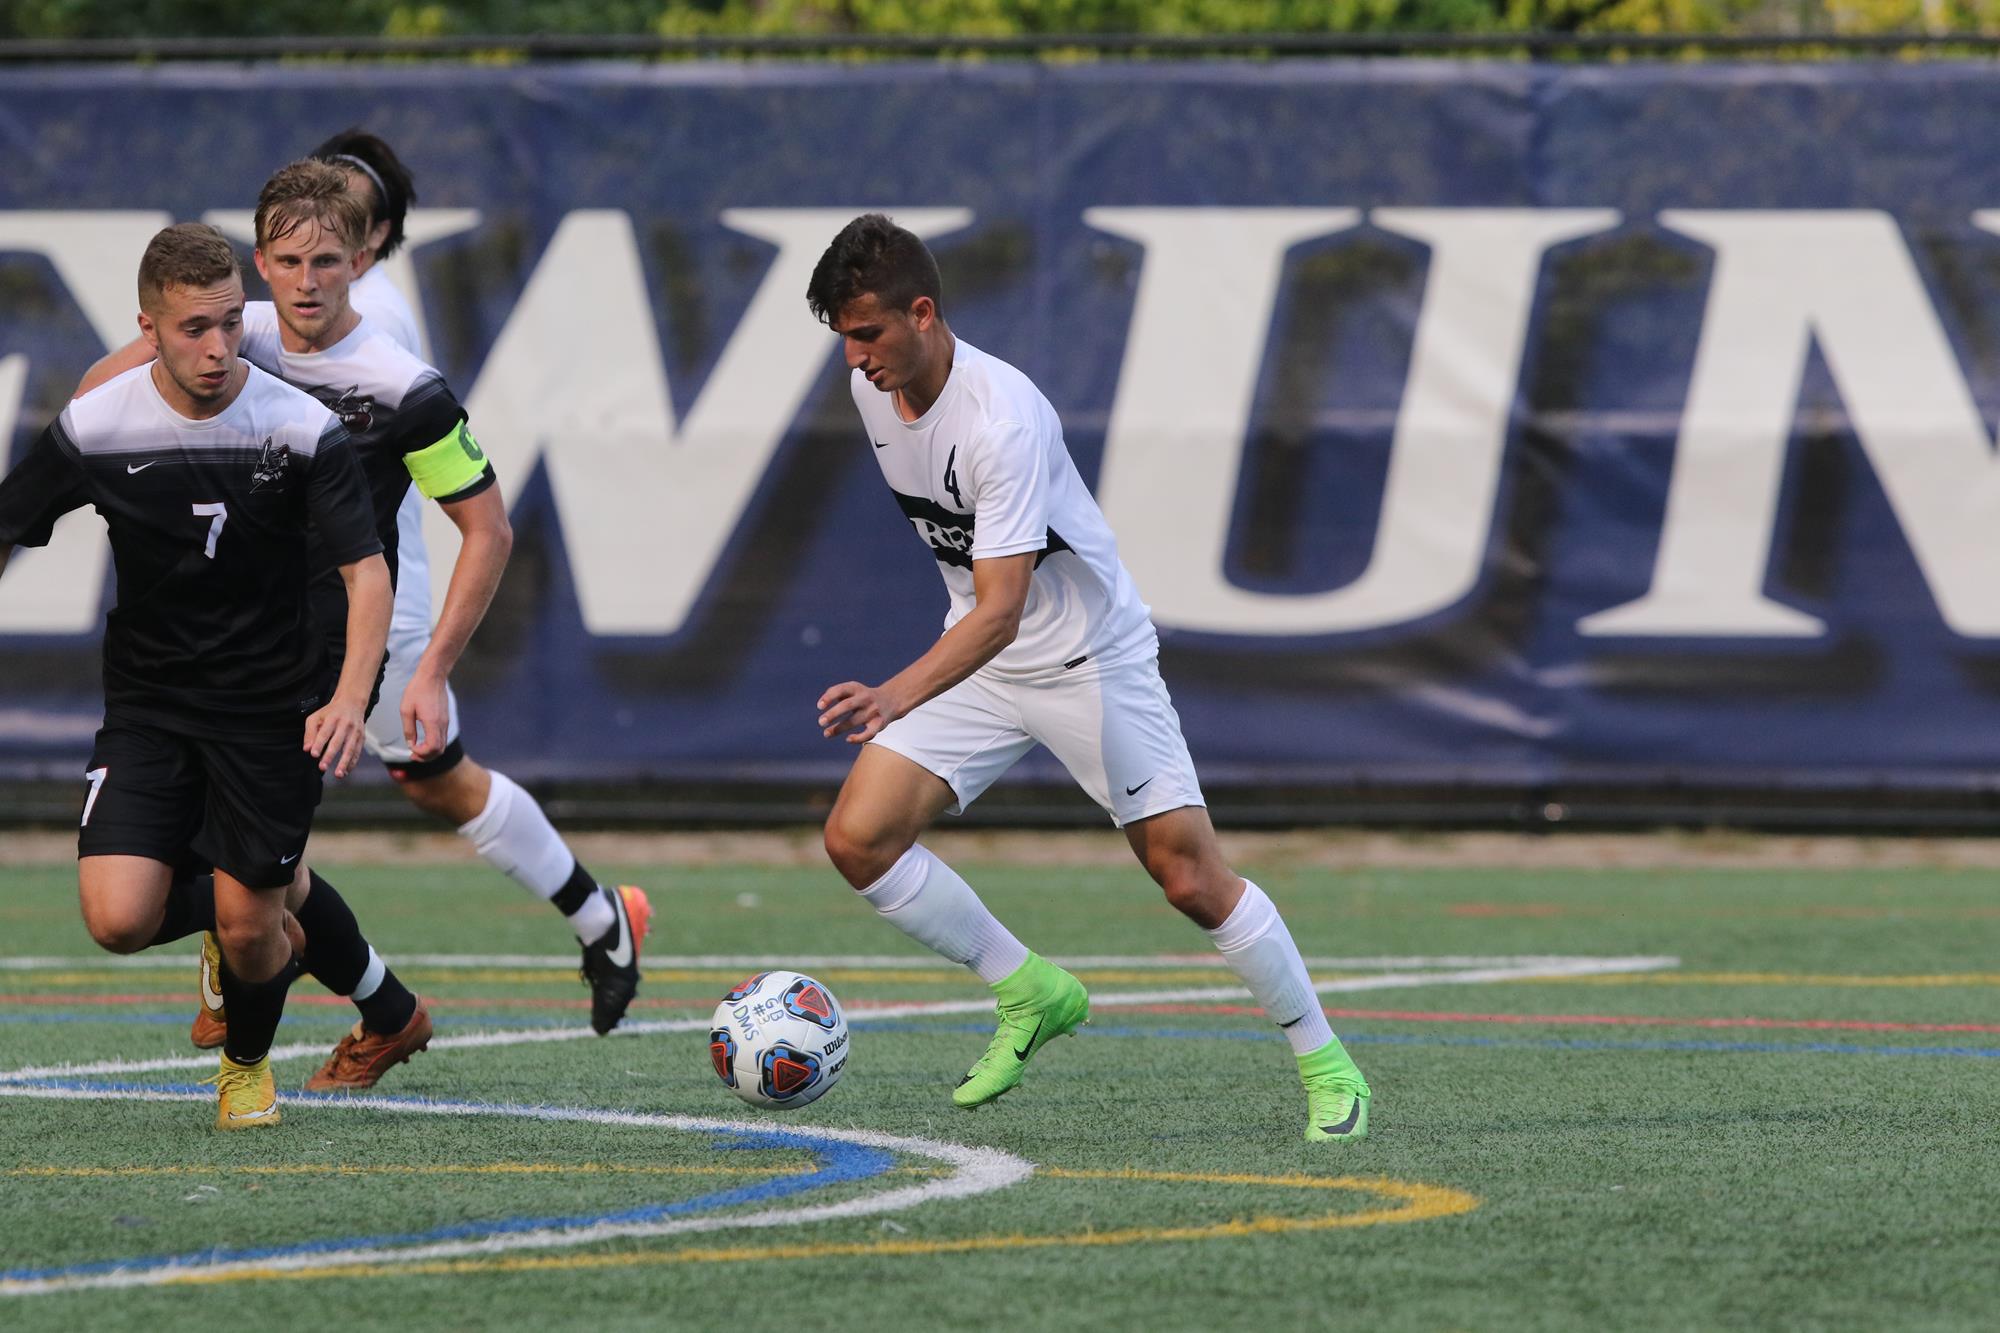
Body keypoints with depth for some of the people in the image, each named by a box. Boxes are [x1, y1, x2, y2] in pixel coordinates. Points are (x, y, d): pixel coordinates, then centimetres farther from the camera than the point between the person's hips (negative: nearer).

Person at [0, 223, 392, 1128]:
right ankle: (275, 887, 21)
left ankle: (248, 1063, 33)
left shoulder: (302, 429, -14)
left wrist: (349, 698, -28)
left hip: (274, 705, -1)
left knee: (248, 929, -3)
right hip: (149, 703, 1)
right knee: (119, 921, -15)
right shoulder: (95, 427, -11)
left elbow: (365, 570, -13)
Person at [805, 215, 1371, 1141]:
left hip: (1091, 656, -7)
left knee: (1190, 879, -6)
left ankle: (1325, 1066, 12)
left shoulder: (1003, 421, -30)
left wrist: (895, 697, -51)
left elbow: (999, 613, -36)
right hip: (977, 656, 7)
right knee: (857, 839, -10)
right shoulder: (871, 388, -6)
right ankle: (1031, 995, 7)